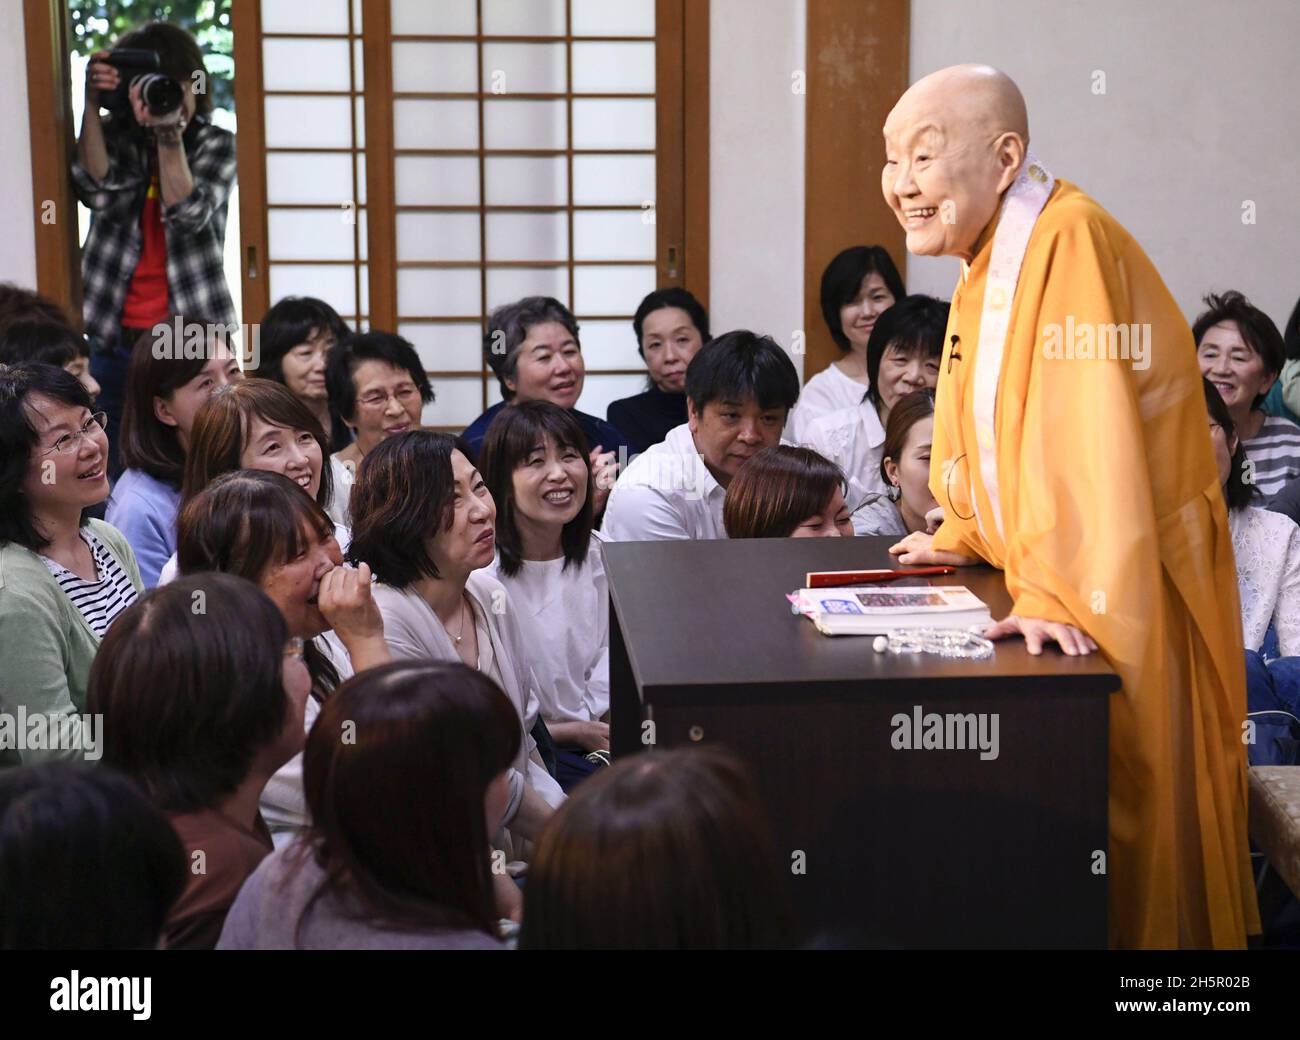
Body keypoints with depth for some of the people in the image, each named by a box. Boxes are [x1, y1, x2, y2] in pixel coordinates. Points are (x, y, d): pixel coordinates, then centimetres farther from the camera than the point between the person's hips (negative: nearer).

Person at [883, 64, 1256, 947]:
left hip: (1124, 600, -9)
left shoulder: (1069, 241, -22)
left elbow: (1081, 428, -30)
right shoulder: (986, 263, 9)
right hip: (1047, 583, 9)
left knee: (1125, 806, 1)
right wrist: (964, 538, 25)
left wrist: (1060, 595, -34)